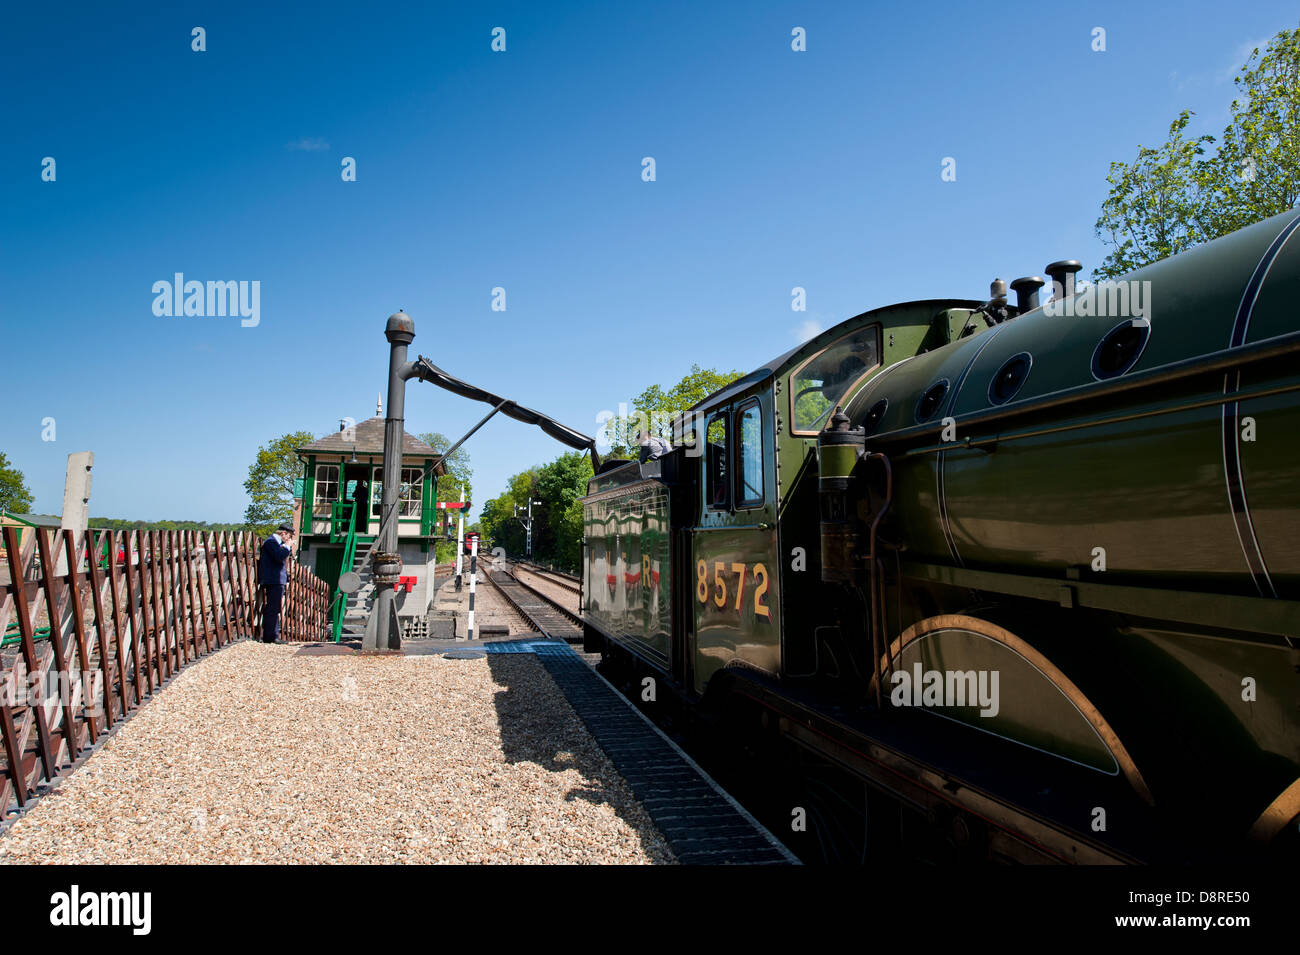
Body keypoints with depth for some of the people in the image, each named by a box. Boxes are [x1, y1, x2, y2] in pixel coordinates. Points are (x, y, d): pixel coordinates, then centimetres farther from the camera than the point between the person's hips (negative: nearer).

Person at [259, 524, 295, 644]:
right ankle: (271, 636, -9)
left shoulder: (275, 542, 19)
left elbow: (282, 557, 23)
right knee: (273, 608, -10)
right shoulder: (271, 541, -12)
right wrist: (287, 546, -12)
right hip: (274, 580, -11)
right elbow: (279, 557, -25)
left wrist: (288, 548, 10)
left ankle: (268, 636, 20)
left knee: (273, 609, 14)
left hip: (277, 580, 11)